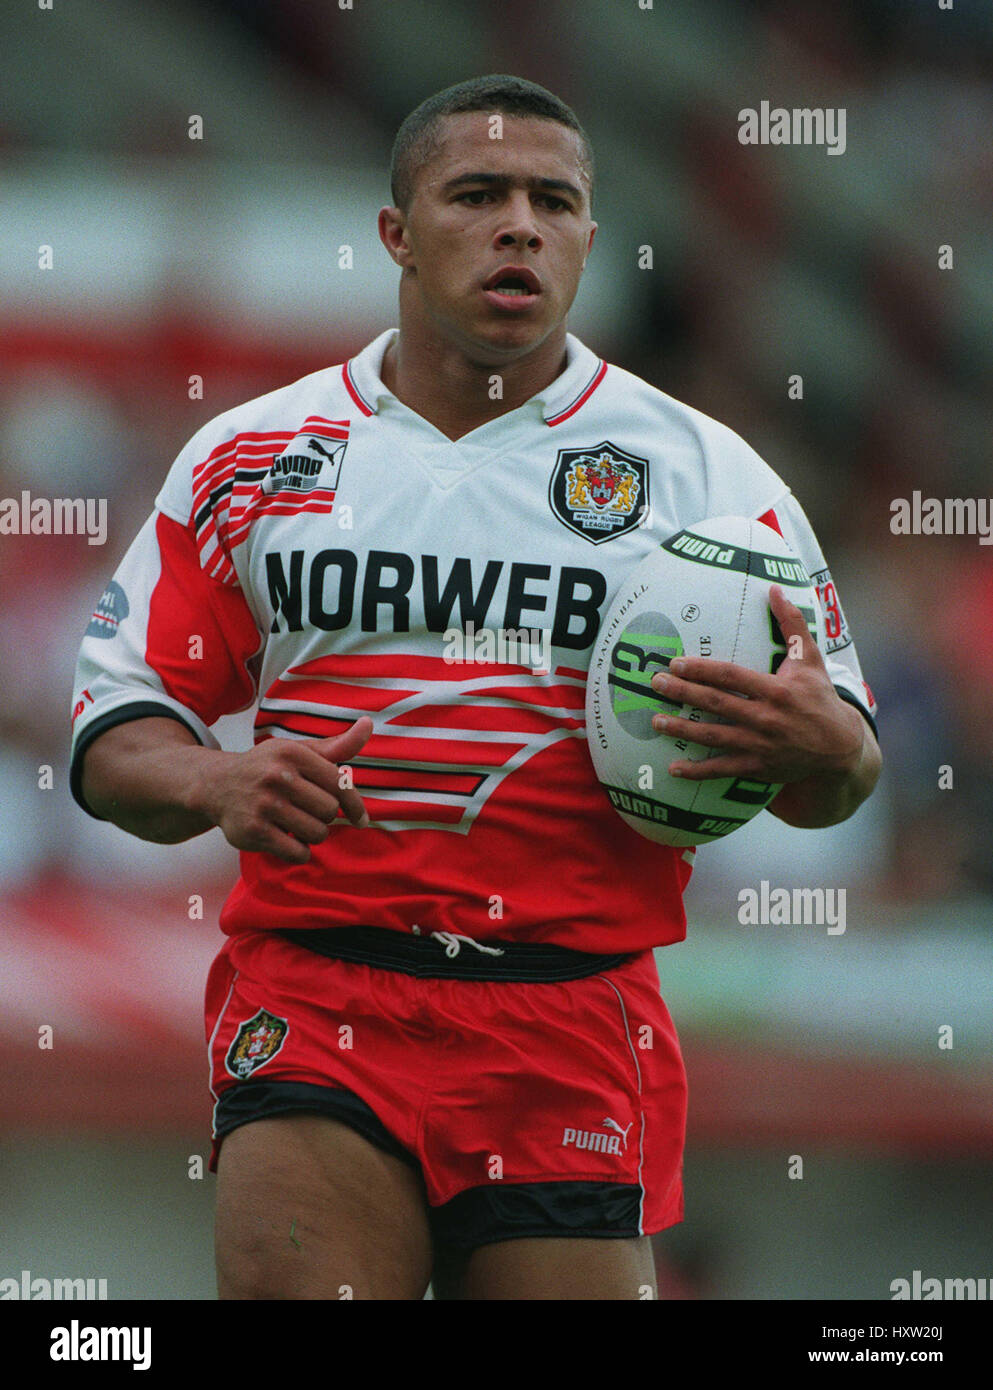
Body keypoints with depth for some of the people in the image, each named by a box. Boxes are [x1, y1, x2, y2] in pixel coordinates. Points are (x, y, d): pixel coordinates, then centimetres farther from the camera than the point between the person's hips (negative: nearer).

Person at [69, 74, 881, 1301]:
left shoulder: (704, 471, 8)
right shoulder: (252, 460, 10)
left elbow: (839, 775, 10)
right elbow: (114, 732, 11)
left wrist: (816, 749, -15)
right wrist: (217, 787, -11)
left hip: (577, 1036, 1)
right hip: (312, 1005, -1)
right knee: (293, 1284, -21)